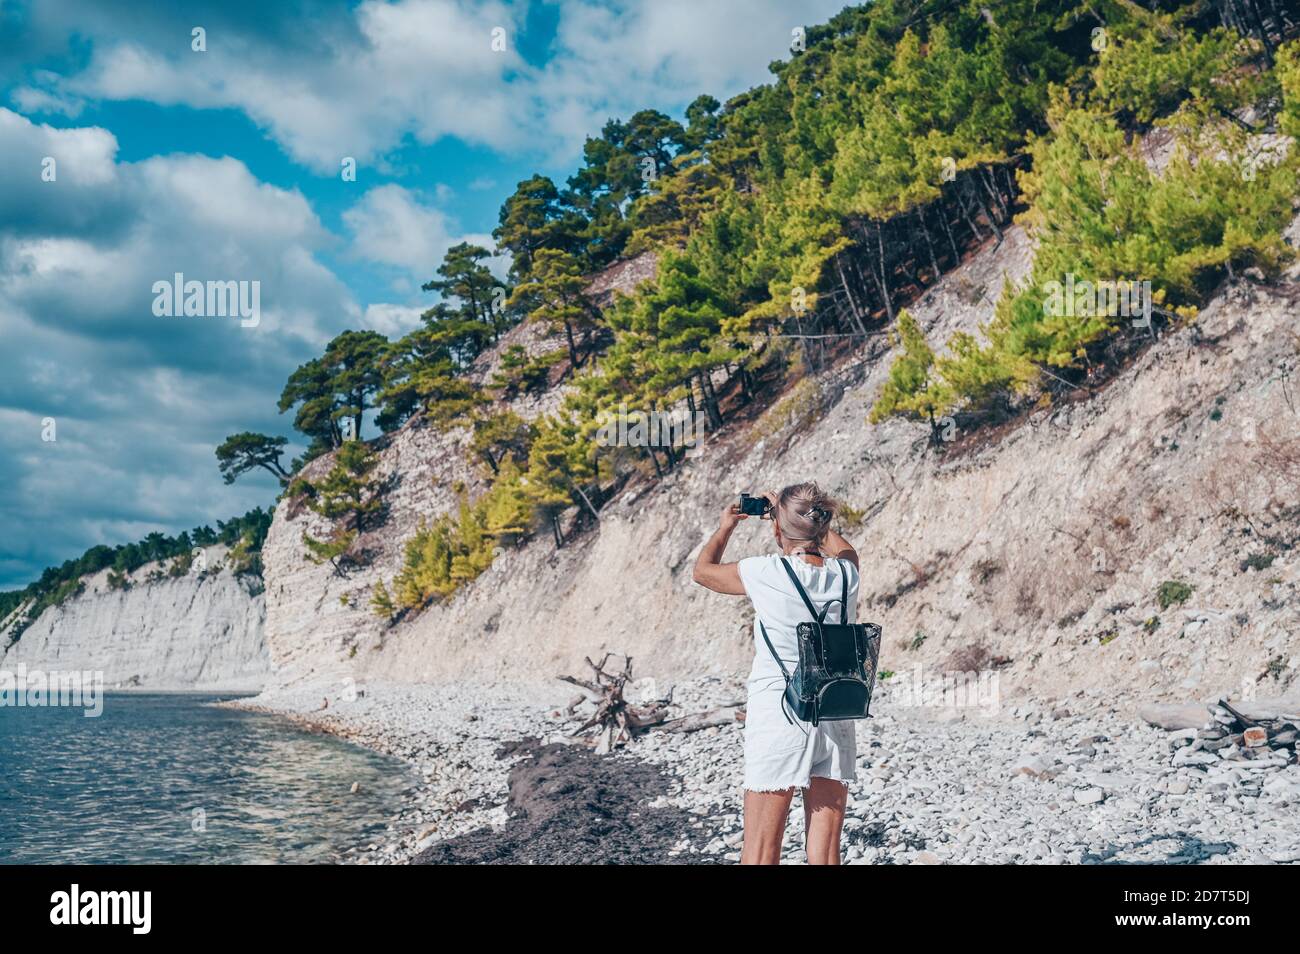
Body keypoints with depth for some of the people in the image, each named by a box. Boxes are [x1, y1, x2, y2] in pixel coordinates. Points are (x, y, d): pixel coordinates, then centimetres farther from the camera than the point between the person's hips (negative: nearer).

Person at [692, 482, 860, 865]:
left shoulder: (766, 573, -11)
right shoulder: (846, 574, -1)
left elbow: (703, 570, 9)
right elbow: (843, 548, 26)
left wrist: (725, 527, 25)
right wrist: (809, 520, 33)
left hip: (777, 720, -4)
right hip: (836, 722, 4)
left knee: (759, 854, 4)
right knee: (825, 854, 8)